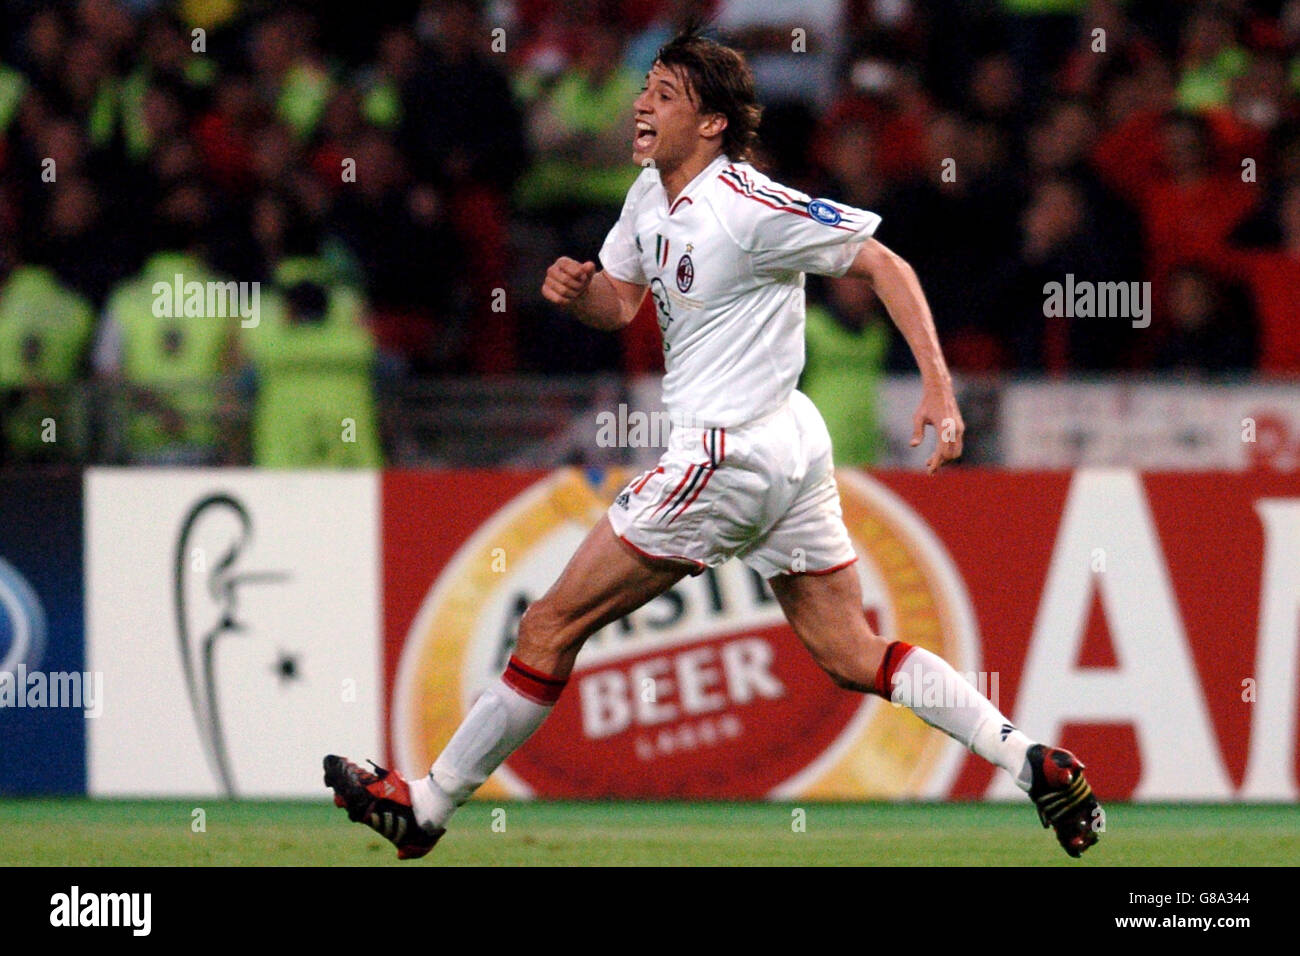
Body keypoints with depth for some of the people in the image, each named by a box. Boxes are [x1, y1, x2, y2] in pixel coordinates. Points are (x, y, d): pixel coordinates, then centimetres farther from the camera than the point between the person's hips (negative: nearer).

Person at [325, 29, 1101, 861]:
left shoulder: (748, 207, -18)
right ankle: (1033, 765, 1)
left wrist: (939, 386, -22)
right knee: (852, 658, 10)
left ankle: (428, 806, 7)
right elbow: (619, 301, 20)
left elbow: (884, 265, -15)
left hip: (732, 452, -10)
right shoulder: (651, 197, 9)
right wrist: (577, 290, -4)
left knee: (553, 627, -1)